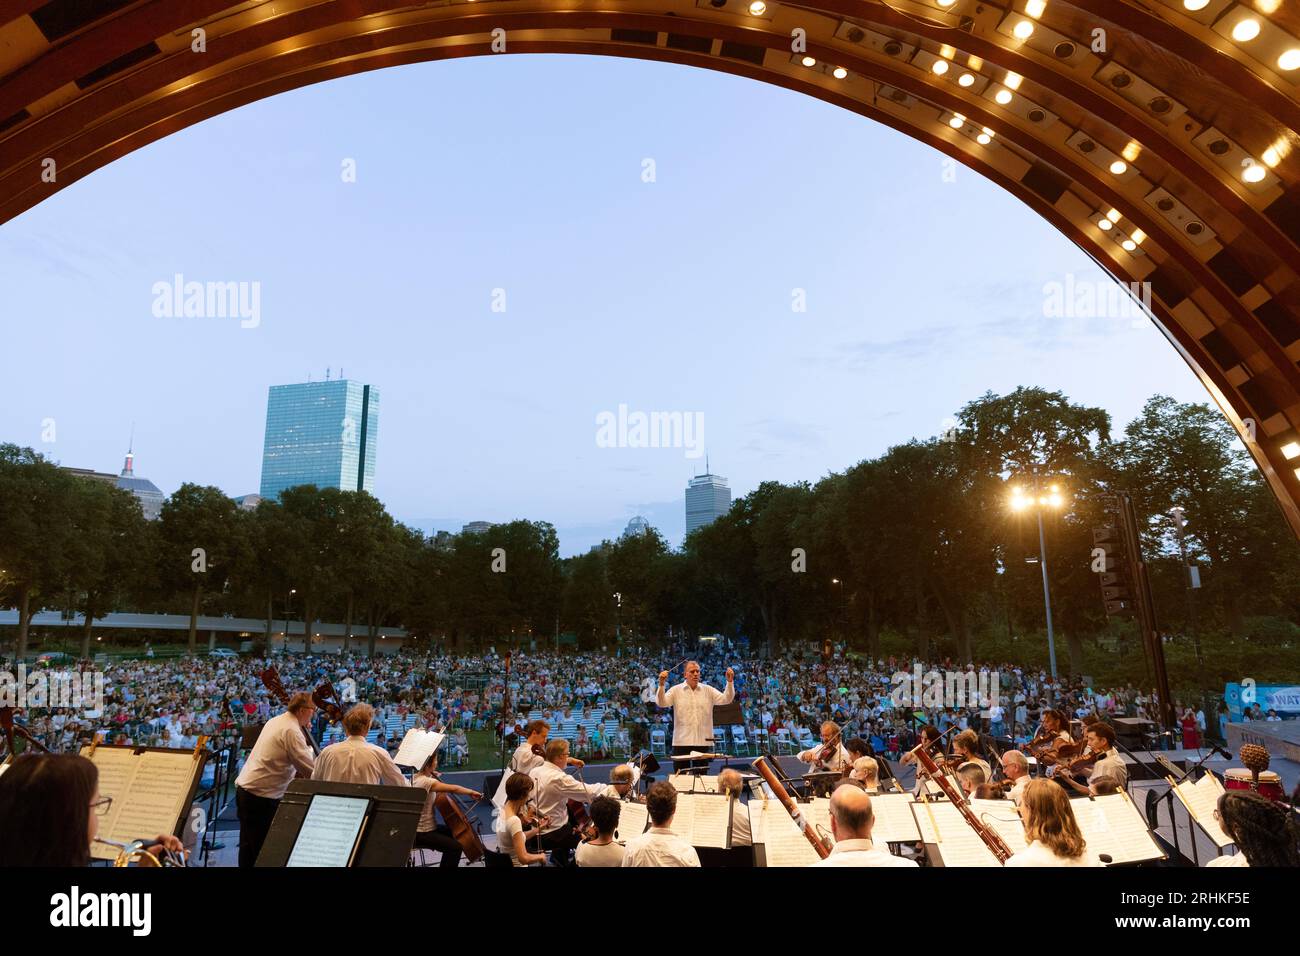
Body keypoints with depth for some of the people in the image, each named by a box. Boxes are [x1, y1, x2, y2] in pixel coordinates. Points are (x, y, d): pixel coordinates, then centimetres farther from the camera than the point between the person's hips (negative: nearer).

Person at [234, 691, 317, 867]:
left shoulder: (275, 721, 9)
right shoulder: (292, 730, -18)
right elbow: (311, 770, -20)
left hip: (244, 787, 9)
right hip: (261, 795, -9)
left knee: (248, 844, 18)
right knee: (263, 848, 1)